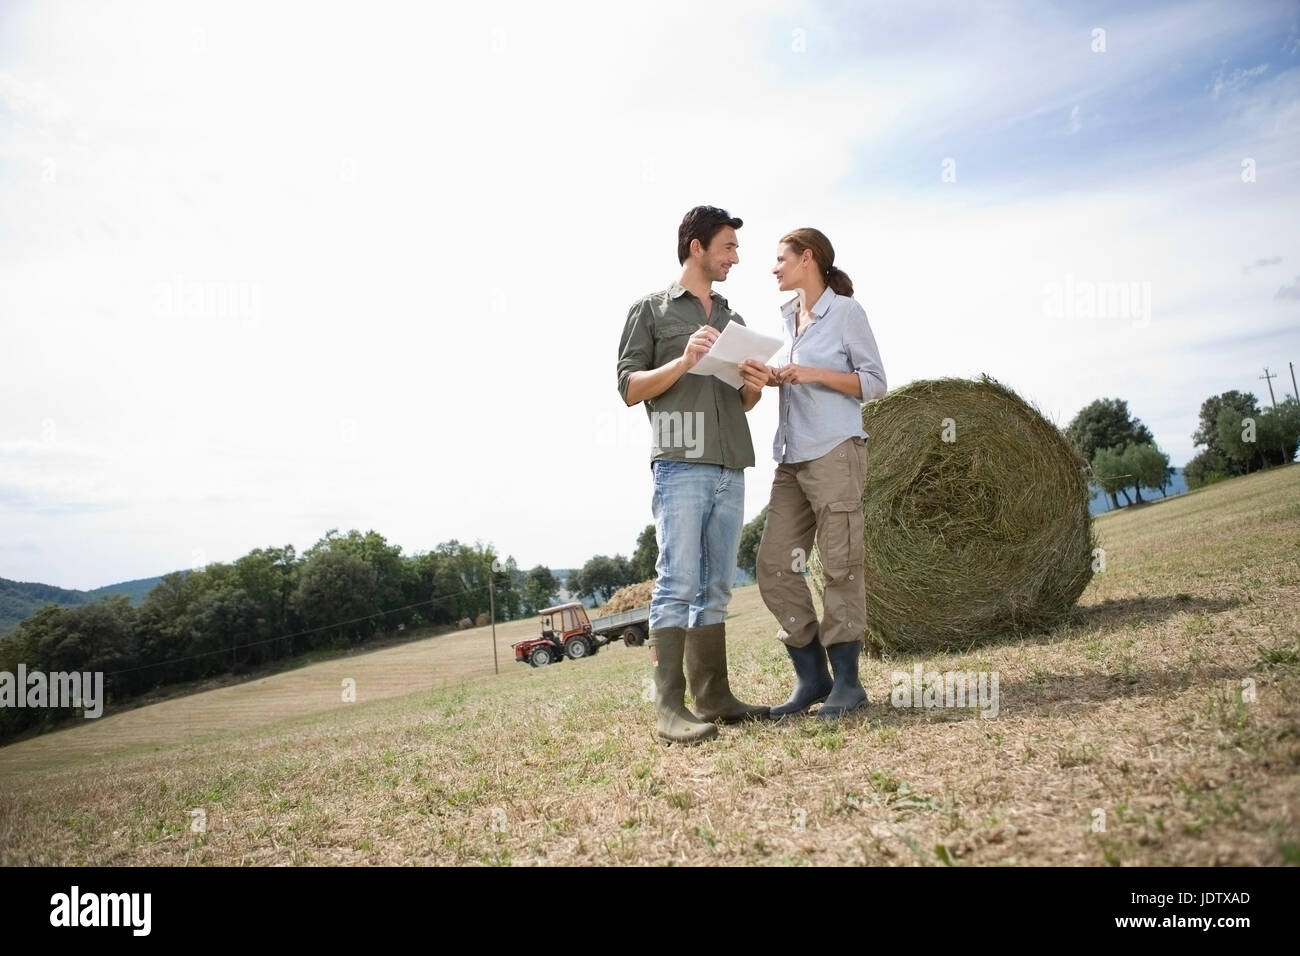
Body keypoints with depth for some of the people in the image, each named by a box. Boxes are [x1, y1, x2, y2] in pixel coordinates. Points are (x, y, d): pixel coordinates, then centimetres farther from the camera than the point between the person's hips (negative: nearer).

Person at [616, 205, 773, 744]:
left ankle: (713, 696, 10)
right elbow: (629, 388, 0)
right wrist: (684, 362, -14)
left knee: (716, 588, 6)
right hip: (680, 463, -6)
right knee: (678, 583, -11)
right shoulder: (651, 309, 7)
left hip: (731, 468, 6)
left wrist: (754, 387, 3)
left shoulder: (732, 321, 24)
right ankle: (669, 707, -11)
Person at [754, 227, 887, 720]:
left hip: (835, 452, -7)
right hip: (790, 457, 7)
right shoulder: (788, 316, 19)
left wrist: (814, 374, -14)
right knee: (775, 566, 1)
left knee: (840, 565, -5)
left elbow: (874, 383, -3)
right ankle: (811, 678, 11)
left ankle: (846, 682, 5)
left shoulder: (846, 310, -2)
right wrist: (774, 378, 4)